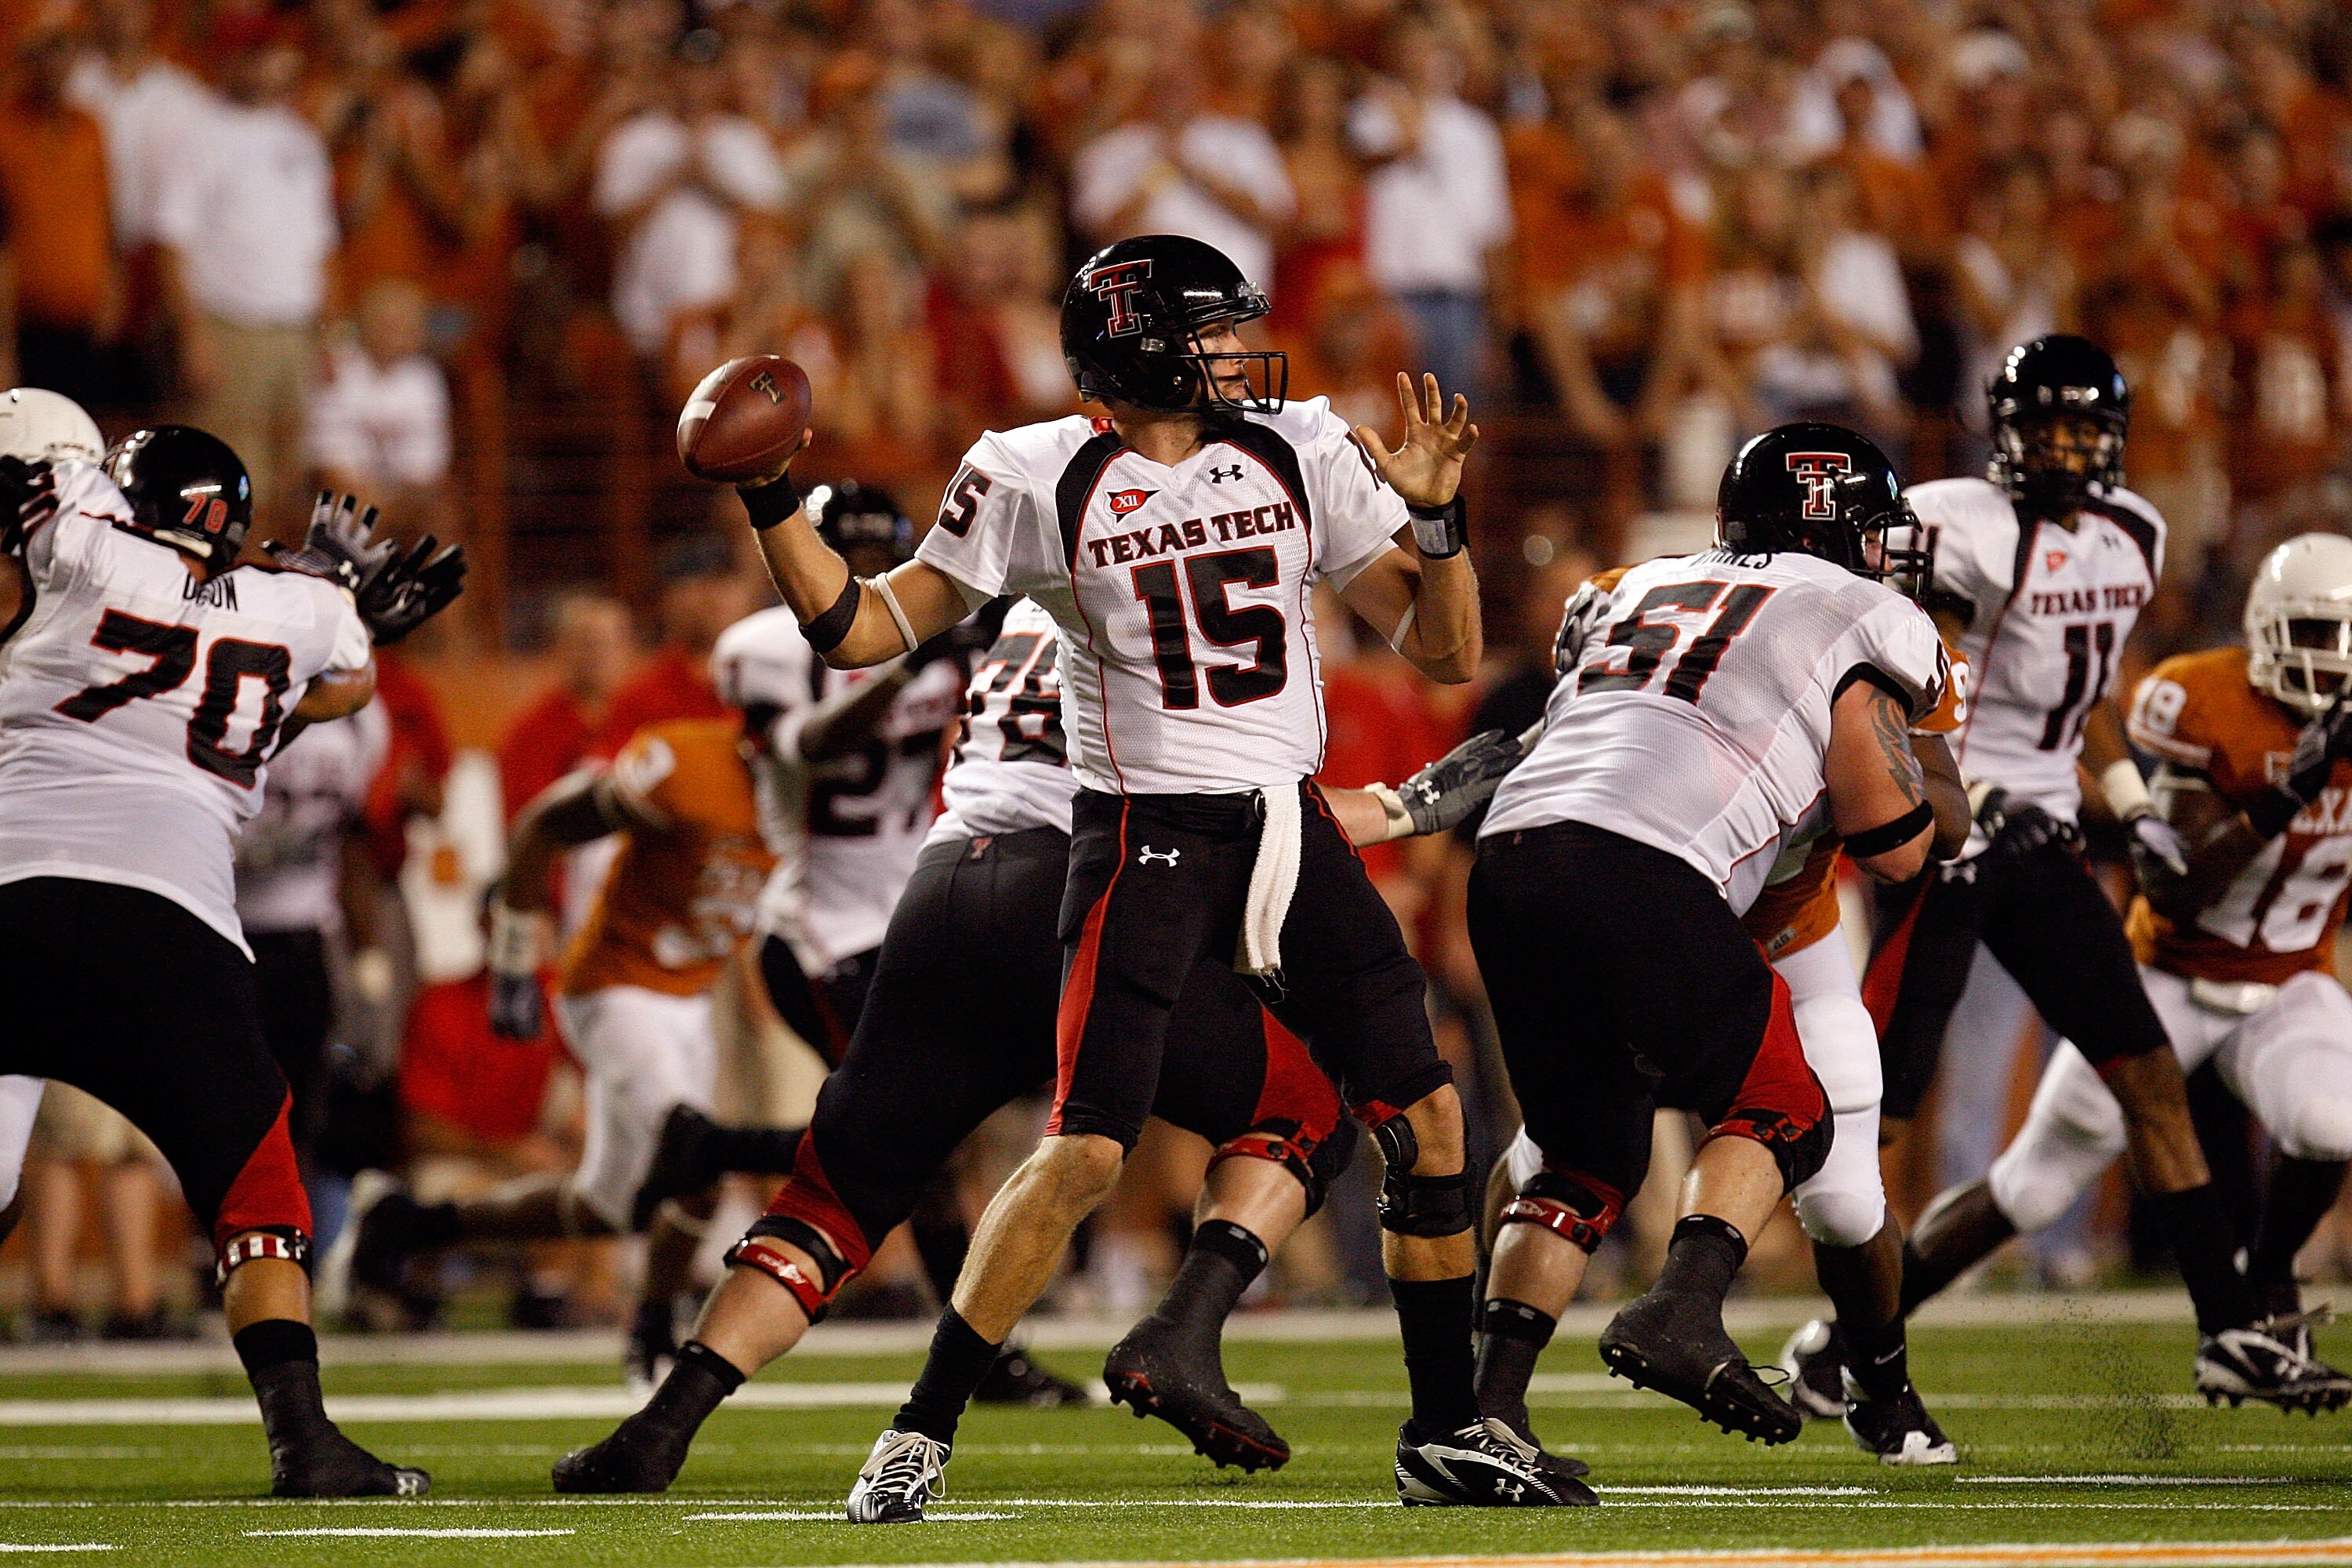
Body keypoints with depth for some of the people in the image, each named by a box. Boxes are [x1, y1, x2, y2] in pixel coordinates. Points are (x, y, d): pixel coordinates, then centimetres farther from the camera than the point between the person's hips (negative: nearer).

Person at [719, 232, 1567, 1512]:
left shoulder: (1300, 458, 5)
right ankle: (918, 1435, -5)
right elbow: (864, 633, -1)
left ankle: (1444, 1431, 17)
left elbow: (1443, 652, 6)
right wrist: (771, 504, -13)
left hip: (1289, 825, 5)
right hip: (1148, 836, -5)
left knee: (1427, 1120, 3)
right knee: (1085, 1152, -15)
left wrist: (1435, 518, -10)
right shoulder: (1041, 482, -5)